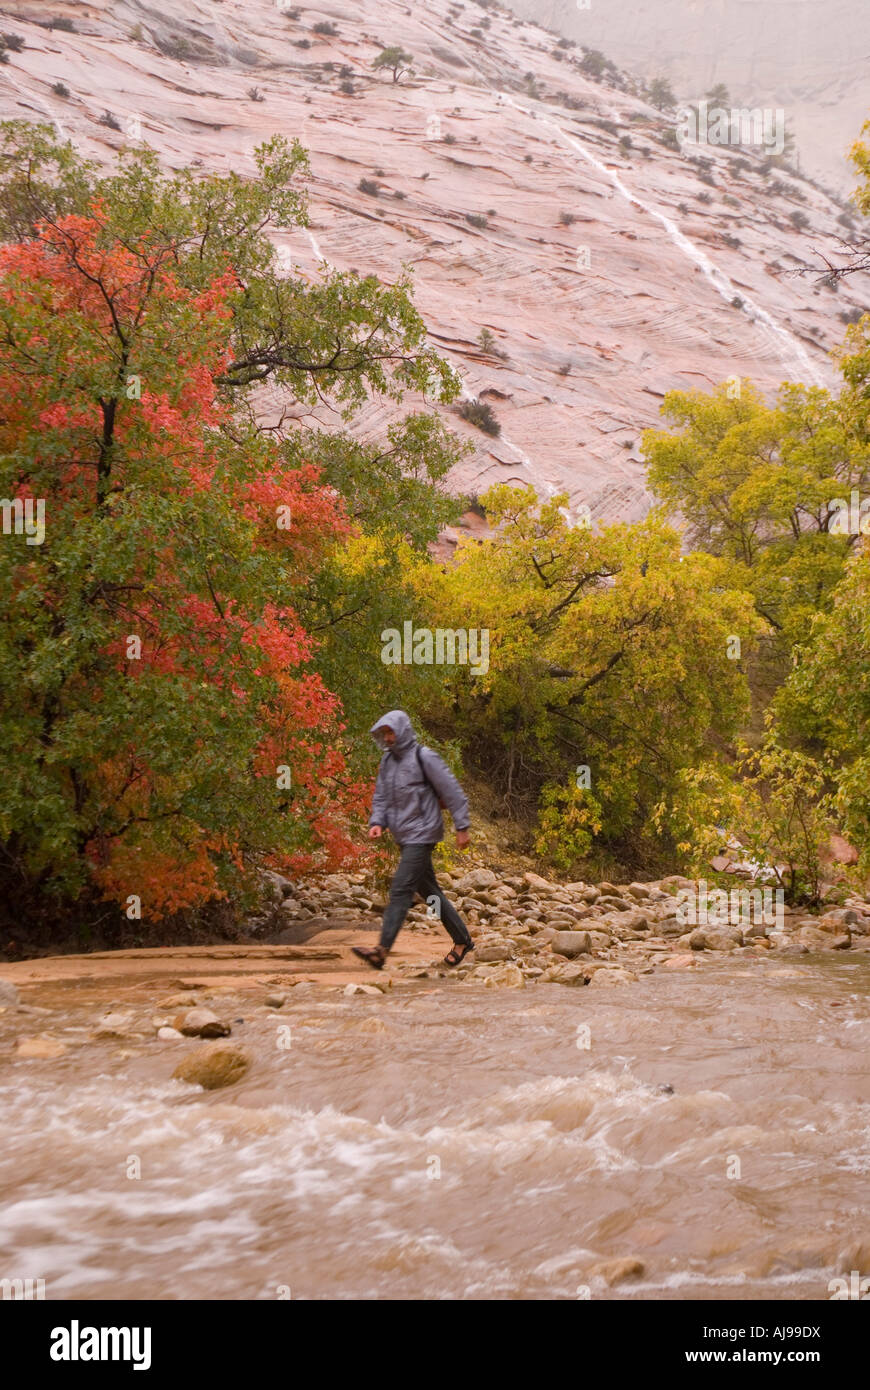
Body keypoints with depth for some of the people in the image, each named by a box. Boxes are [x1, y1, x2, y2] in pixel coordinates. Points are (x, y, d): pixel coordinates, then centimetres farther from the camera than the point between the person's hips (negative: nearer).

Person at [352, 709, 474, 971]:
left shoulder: (424, 758, -12)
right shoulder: (388, 761, 11)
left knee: (401, 889, -14)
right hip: (405, 836, 9)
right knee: (429, 891, 14)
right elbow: (380, 796, 15)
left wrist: (462, 828, -10)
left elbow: (453, 792, -10)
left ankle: (382, 950, -18)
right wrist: (377, 822, -4)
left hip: (422, 834, -9)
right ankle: (462, 940, 25)